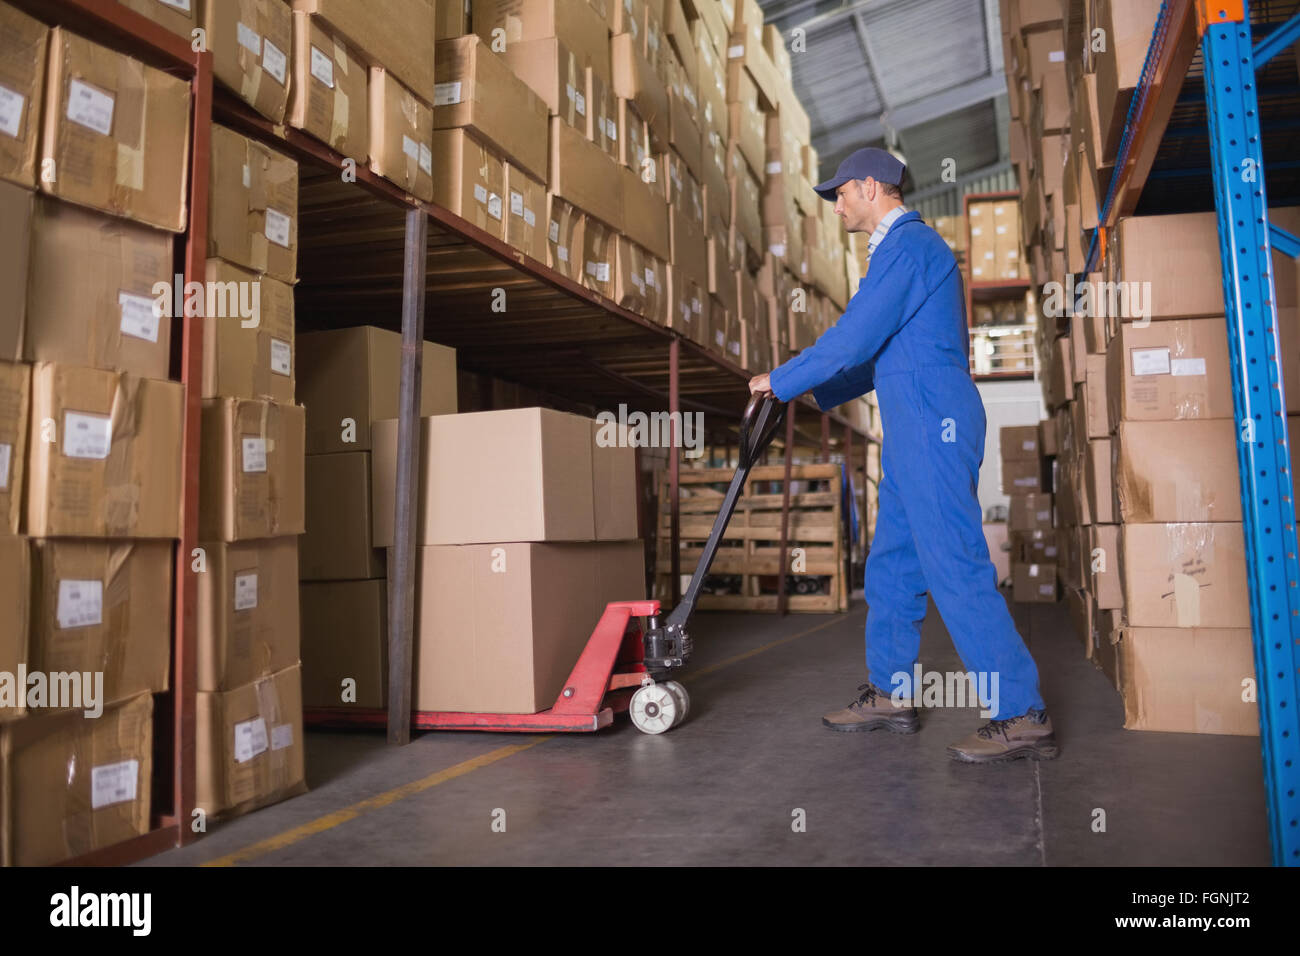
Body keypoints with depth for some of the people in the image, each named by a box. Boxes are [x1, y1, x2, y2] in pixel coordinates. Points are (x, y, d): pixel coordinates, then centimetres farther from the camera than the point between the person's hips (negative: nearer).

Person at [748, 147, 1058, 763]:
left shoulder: (906, 246, -10)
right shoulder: (906, 247, 24)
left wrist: (779, 382, -4)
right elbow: (882, 355, 27)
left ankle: (1023, 718, -5)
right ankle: (890, 695, 22)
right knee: (891, 564, 13)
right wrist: (812, 394, 24)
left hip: (931, 423, -11)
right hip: (914, 431, 11)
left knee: (956, 568, -11)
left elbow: (852, 341, -16)